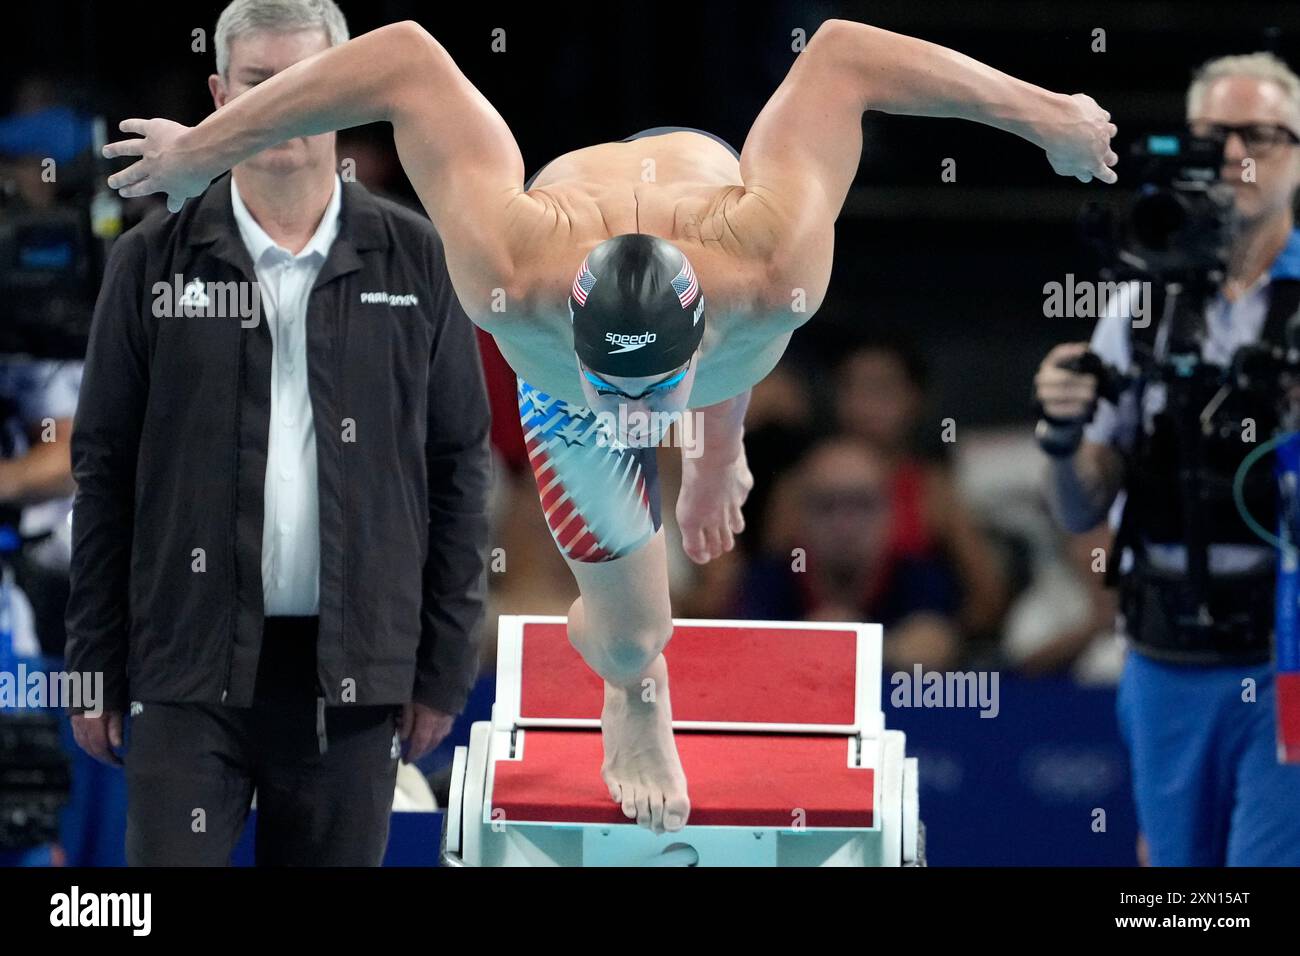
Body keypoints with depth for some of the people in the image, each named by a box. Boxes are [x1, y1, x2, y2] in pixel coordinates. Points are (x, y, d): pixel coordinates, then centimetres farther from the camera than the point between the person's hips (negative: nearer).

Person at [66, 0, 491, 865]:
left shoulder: (416, 263, 4)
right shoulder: (155, 263, 3)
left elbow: (459, 469, 6)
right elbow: (104, 470, 5)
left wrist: (445, 667, 3)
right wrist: (95, 668, 2)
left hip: (353, 678, 1)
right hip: (191, 666, -1)